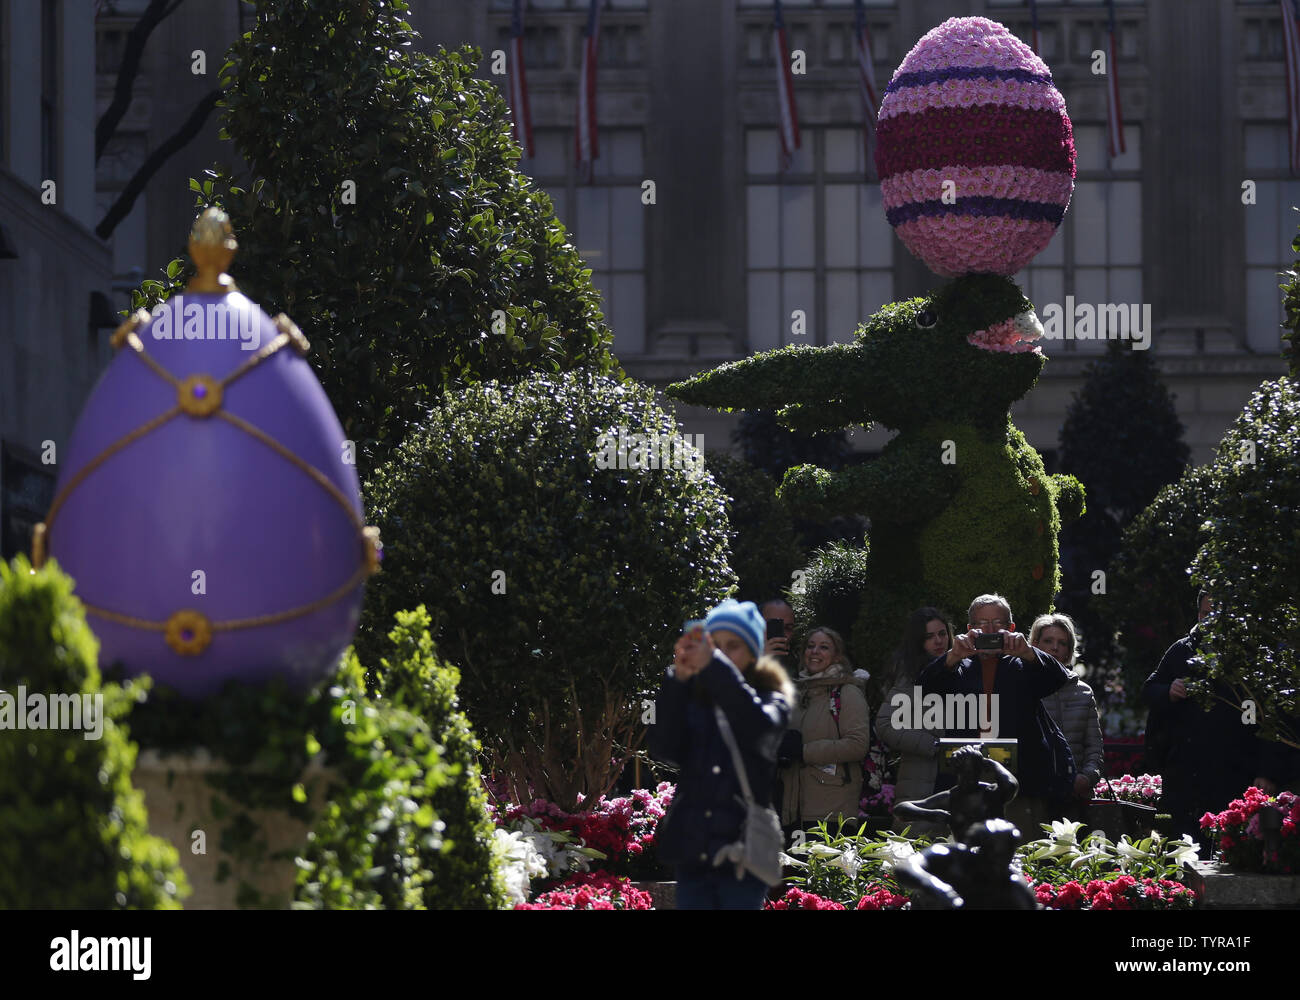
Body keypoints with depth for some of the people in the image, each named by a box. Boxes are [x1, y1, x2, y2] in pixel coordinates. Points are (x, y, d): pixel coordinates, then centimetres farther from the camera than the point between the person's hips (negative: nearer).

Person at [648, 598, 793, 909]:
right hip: (692, 852, 3)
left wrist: (714, 667, -26)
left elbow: (759, 728, -20)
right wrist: (678, 679, -17)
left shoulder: (770, 699, 4)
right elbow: (664, 749, -7)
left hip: (742, 851, -3)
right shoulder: (693, 697, 9)